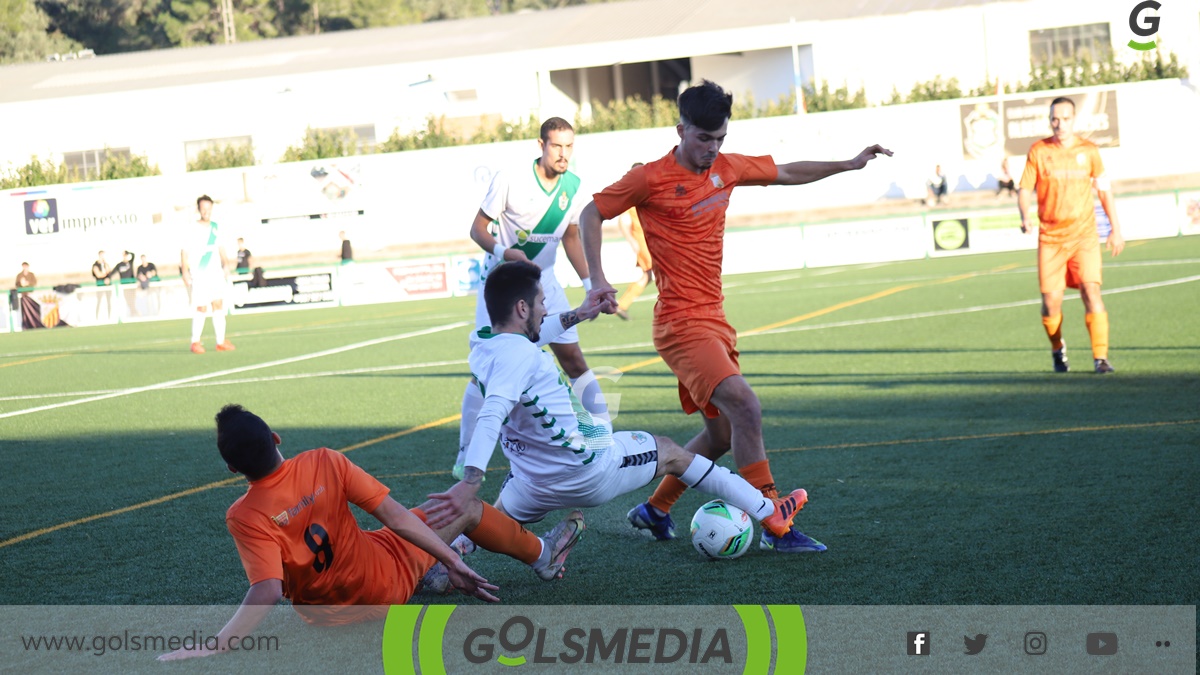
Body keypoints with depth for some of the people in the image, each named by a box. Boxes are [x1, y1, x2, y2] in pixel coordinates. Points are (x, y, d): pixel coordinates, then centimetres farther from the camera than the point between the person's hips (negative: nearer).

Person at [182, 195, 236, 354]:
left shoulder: (216, 227, 10)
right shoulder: (192, 230, -6)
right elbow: (184, 252, -6)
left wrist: (225, 263, 4)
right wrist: (185, 272, -15)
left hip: (216, 273, 5)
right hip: (199, 275, -5)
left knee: (218, 305, 1)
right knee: (201, 309, -7)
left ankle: (221, 342, 4)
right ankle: (195, 342, 4)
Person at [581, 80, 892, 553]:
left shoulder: (726, 168, 9)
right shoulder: (651, 179, -9)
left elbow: (787, 173, 25)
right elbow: (591, 214, 0)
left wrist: (849, 164, 25)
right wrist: (597, 279, -8)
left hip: (714, 319, 8)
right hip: (682, 323, -8)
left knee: (722, 433, 13)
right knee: (745, 408, -21)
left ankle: (654, 511, 30)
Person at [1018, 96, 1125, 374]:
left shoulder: (1088, 150, 3)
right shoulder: (1038, 151, 0)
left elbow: (1104, 189, 12)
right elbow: (1024, 189, 2)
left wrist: (1115, 228, 12)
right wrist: (1025, 217, -18)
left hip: (1084, 234, 0)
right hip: (1050, 236, 0)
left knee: (1091, 291, -15)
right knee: (1051, 300, -1)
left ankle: (1100, 357, -13)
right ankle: (1057, 349, 27)